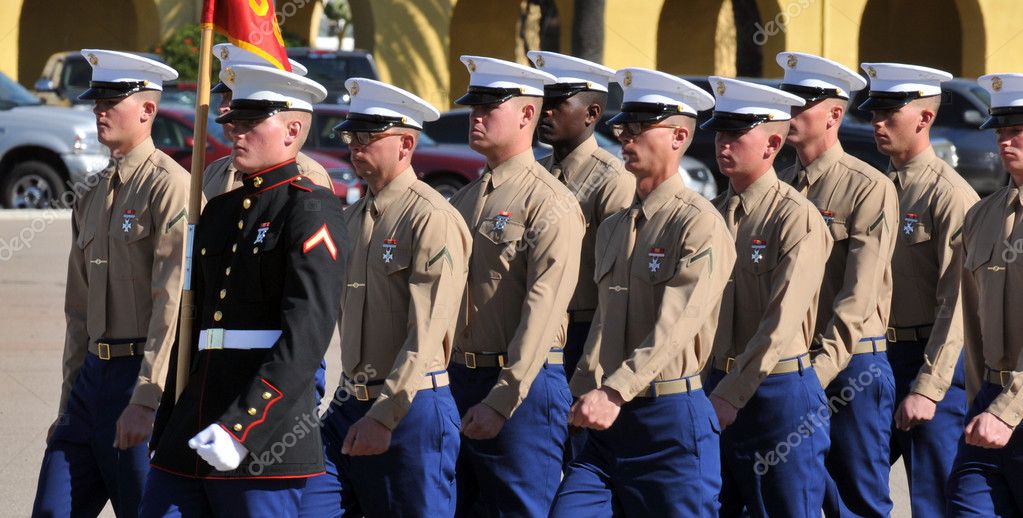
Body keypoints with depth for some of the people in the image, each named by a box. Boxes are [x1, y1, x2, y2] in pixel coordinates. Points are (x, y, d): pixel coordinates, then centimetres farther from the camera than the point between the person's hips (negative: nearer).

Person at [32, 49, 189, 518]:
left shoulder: (169, 186, -10)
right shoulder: (92, 196, 16)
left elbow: (174, 304, -17)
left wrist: (146, 399, -21)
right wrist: (68, 405, 19)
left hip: (144, 376, -8)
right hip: (94, 374, 8)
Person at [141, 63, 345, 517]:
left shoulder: (311, 210, -7)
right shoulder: (220, 211, 18)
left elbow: (307, 336, -17)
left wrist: (240, 429, -23)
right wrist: (166, 431, 21)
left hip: (265, 444, -8)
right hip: (190, 436, 8)